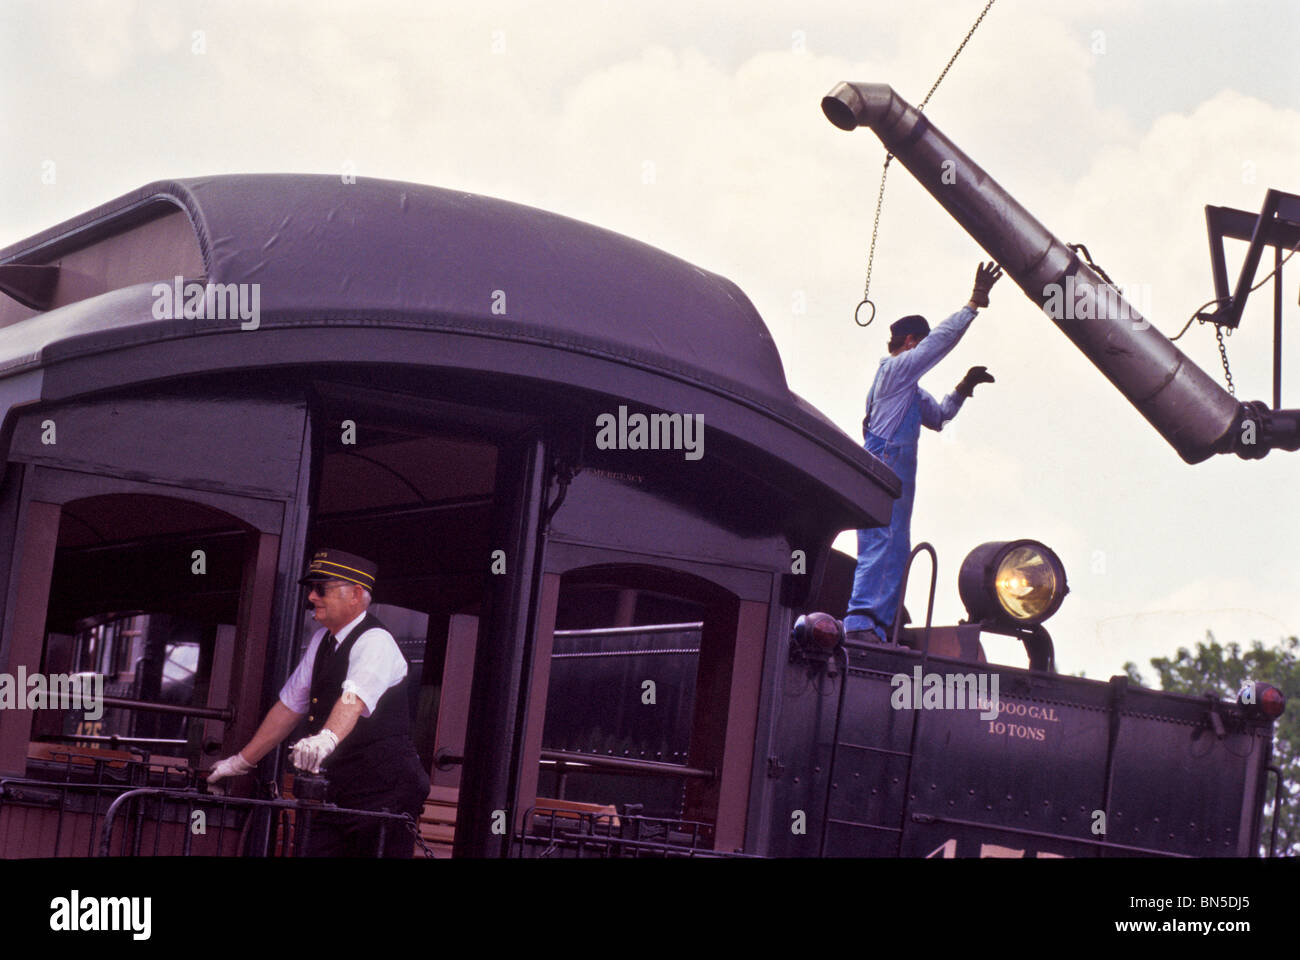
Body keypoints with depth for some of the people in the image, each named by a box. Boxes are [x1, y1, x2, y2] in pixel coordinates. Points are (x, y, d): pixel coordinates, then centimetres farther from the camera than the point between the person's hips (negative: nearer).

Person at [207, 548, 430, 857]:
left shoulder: (375, 642, -12)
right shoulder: (323, 640, 14)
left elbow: (355, 699, -31)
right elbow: (289, 707, 19)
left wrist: (326, 739, -50)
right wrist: (242, 761, 18)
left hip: (383, 791, -8)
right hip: (335, 791, 8)